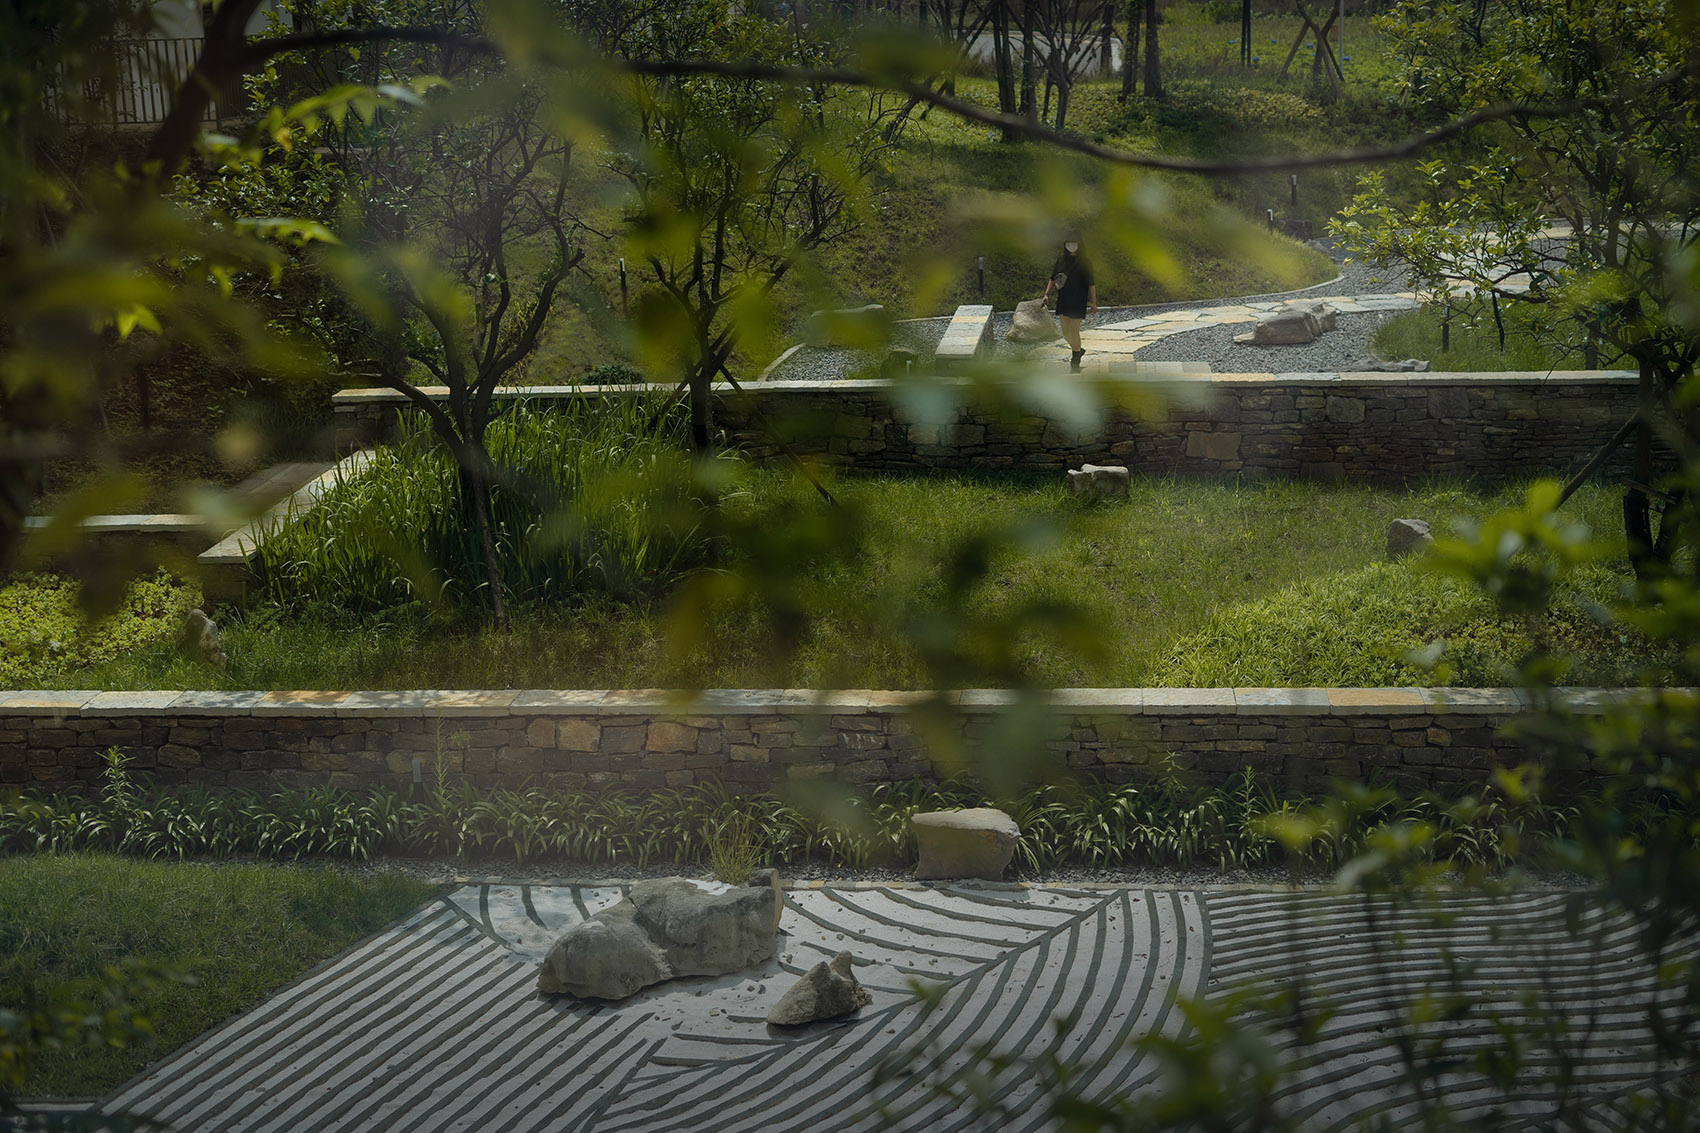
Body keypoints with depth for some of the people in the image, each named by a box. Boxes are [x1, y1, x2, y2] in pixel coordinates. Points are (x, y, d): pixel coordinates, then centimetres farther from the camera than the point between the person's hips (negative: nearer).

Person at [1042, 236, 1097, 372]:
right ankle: (1078, 350, 35)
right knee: (1066, 332, 9)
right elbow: (1053, 278, 13)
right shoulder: (1061, 260, 6)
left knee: (1074, 331, -6)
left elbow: (1091, 283, -8)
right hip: (1063, 301, 5)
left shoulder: (1084, 263, -7)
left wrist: (1093, 302, -12)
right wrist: (1047, 293, 1)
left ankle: (1075, 362, 6)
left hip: (1078, 302, -5)